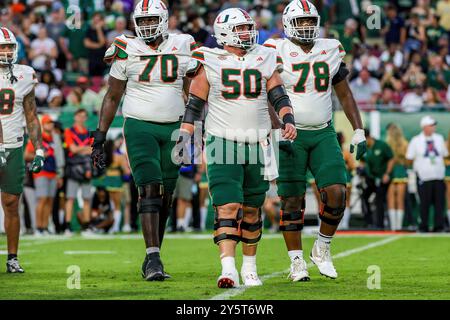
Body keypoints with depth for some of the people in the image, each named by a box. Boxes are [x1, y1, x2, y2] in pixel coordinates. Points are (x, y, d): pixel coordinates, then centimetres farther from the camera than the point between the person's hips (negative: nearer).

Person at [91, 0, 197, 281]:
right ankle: (153, 259, -21)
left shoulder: (182, 48, 3)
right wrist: (100, 136, 3)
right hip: (140, 128, -3)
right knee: (150, 189, -16)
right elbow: (113, 97, 5)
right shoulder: (127, 51, -2)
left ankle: (153, 256, 18)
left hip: (173, 128, 3)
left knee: (165, 196, 7)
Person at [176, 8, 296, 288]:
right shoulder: (210, 63, -1)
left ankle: (249, 266, 26)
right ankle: (228, 268, -23)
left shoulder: (264, 60, 6)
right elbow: (194, 106, 3)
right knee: (228, 206, -16)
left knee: (252, 209, 12)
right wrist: (185, 138, -4)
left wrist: (289, 120, -14)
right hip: (222, 143, -3)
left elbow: (279, 96, 4)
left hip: (257, 144, 3)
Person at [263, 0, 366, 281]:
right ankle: (297, 262, 8)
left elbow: (345, 94, 14)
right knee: (292, 200, -3)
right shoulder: (277, 52, -6)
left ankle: (322, 249, 12)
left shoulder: (331, 51, 7)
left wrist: (358, 131, 7)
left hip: (323, 134, 3)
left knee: (336, 193, -9)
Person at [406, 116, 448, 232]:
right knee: (424, 203, -1)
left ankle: (438, 226, 4)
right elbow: (410, 159, 3)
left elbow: (445, 154, 18)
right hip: (423, 178, -3)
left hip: (438, 176, 3)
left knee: (439, 202, 0)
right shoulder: (416, 141, -1)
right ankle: (423, 227, 8)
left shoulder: (439, 138, 11)